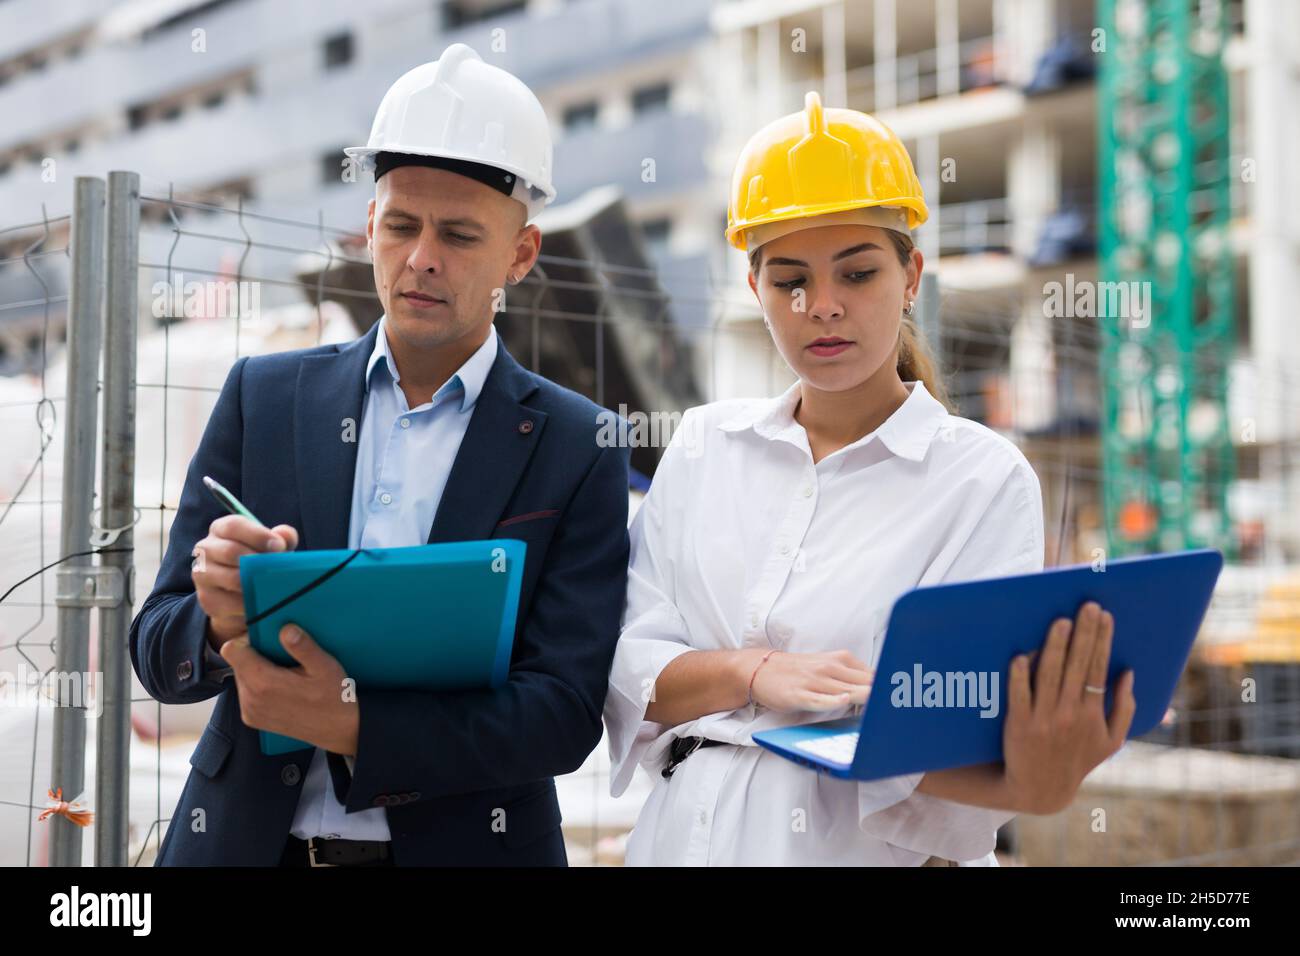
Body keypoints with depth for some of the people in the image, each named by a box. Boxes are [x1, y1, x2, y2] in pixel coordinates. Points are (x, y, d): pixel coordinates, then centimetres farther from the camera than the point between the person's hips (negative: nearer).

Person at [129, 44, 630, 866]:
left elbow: (567, 713, -12)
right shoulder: (262, 397, -2)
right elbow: (157, 655, -1)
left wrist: (353, 726, -25)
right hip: (245, 837, 2)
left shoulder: (578, 450, -8)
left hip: (464, 844, -1)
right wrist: (223, 619, -22)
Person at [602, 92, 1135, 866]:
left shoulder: (984, 478, -8)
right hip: (691, 830, 3)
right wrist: (754, 672, -20)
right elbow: (627, 671, -2)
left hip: (868, 844, -3)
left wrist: (1031, 786, -36)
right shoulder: (704, 446, 3)